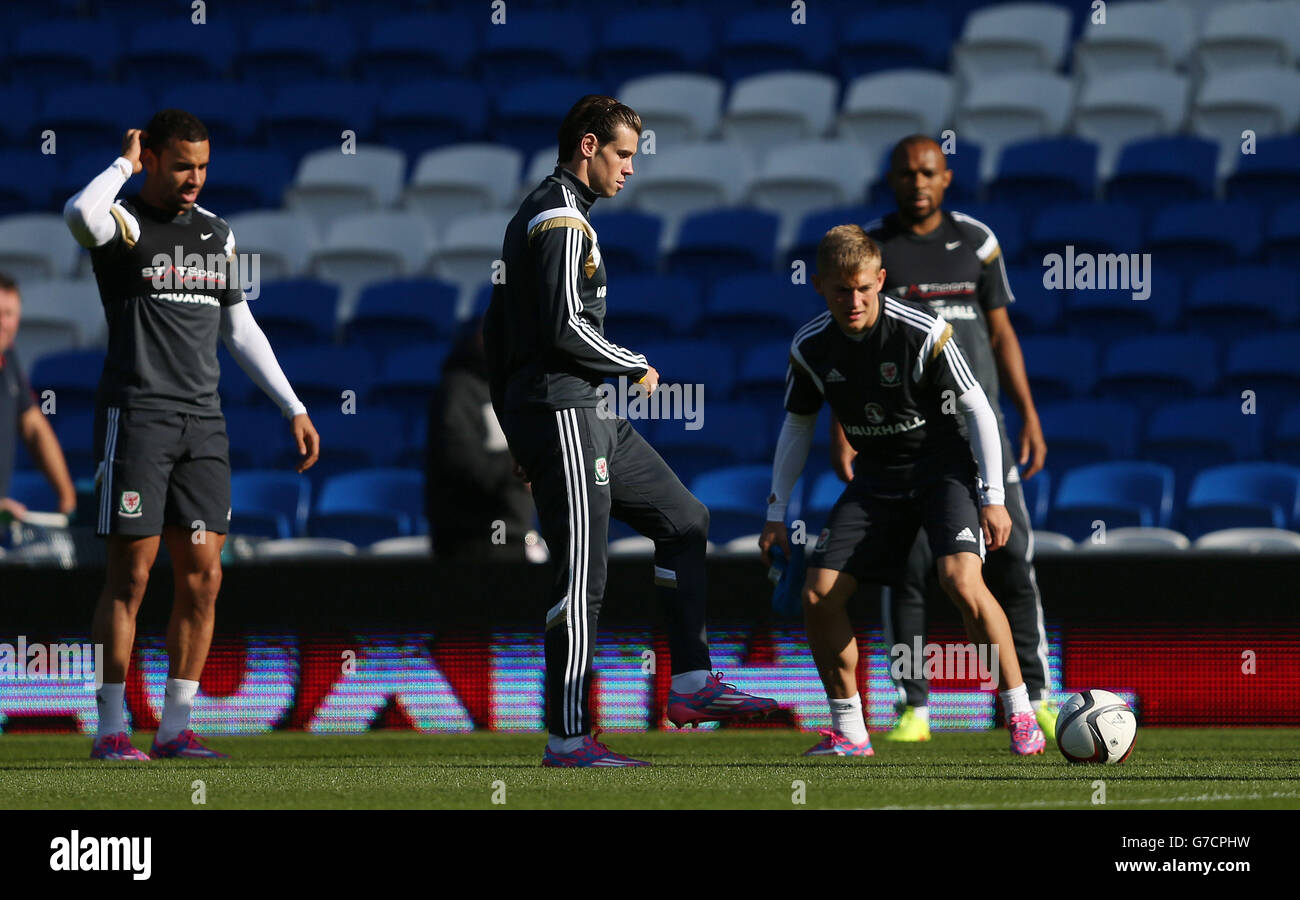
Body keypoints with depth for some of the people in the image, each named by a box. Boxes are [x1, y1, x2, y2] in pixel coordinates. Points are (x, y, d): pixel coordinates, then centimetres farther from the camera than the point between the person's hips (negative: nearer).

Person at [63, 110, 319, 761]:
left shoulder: (217, 234, 16)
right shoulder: (122, 224, -4)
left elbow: (239, 329, 22)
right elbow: (81, 215, -31)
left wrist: (293, 408, 18)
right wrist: (125, 165, -12)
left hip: (202, 423, 6)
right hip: (135, 414, -6)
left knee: (202, 577, 1)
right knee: (130, 576, -6)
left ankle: (175, 729, 8)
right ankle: (110, 729, 0)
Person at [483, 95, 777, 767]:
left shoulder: (535, 216, 20)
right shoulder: (563, 220, -12)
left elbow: (496, 331, 23)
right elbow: (564, 329, -22)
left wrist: (514, 429, 24)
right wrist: (635, 369, -6)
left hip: (591, 420, 11)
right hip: (564, 414, -11)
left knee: (684, 521, 14)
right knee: (581, 577, -9)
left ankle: (691, 685, 12)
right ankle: (568, 739, -7)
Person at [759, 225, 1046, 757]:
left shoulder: (923, 333, -20)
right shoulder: (810, 347, -7)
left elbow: (977, 409, -13)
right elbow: (797, 427, 9)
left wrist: (993, 497, -16)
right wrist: (776, 514, 8)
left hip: (942, 465, -5)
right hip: (877, 477, 5)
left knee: (961, 579, -28)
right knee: (818, 596, -7)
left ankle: (1021, 717, -17)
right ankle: (848, 732, 8)